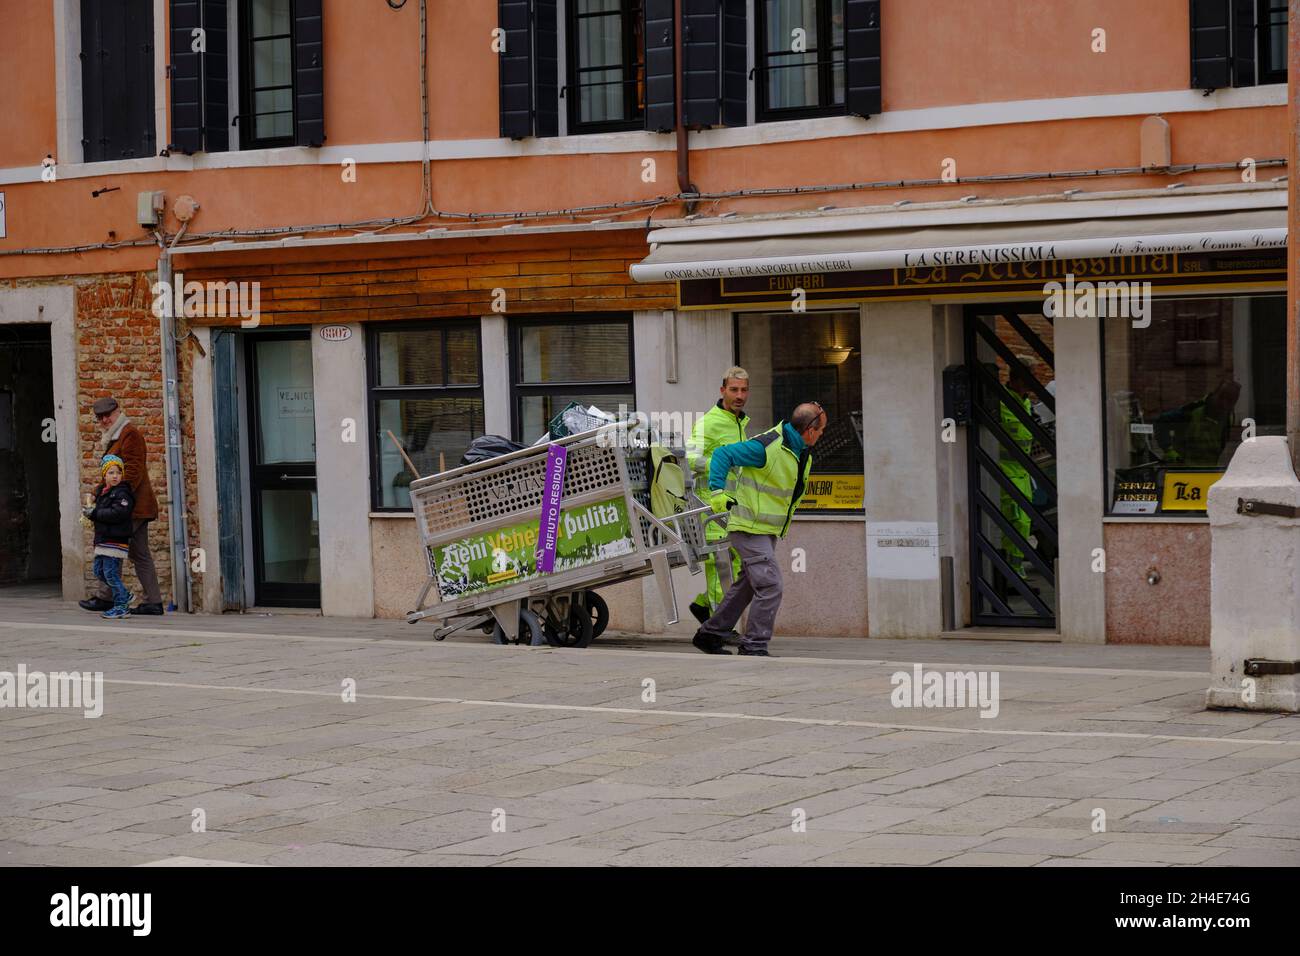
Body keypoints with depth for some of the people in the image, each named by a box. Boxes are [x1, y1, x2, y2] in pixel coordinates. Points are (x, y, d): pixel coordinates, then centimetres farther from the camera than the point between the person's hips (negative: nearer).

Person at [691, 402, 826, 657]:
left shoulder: (802, 452, 7)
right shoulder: (767, 446, -23)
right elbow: (723, 454, -21)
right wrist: (718, 492, -26)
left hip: (767, 530, 10)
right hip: (750, 528, -10)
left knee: (748, 586, 17)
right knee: (770, 586, -13)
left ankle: (710, 634, 27)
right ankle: (755, 646, -7)